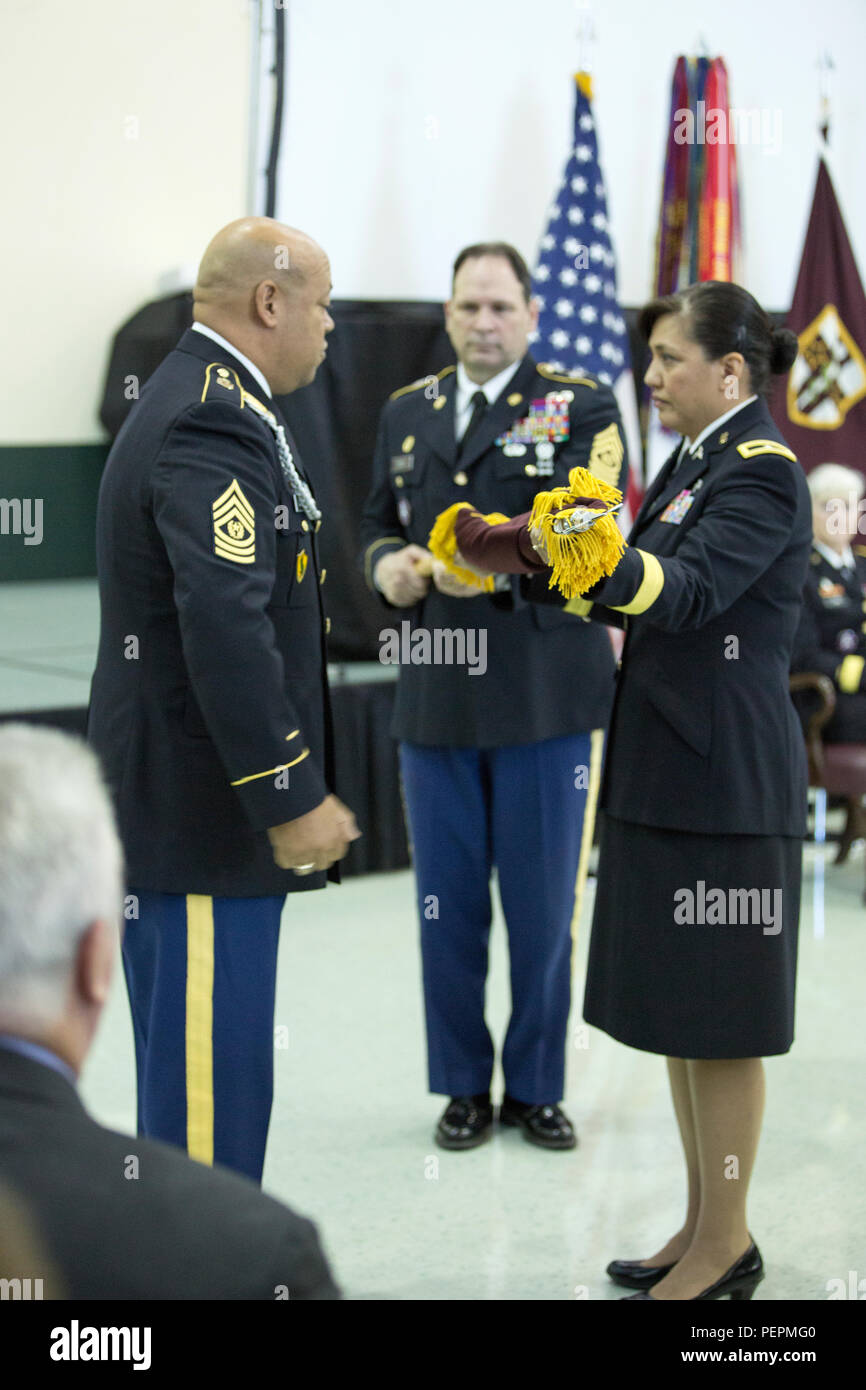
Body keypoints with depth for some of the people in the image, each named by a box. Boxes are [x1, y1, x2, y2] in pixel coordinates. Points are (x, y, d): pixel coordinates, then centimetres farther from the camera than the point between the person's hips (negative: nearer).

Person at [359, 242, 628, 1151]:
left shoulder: (581, 406, -1)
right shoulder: (407, 412, 13)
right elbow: (377, 525, 18)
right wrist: (387, 564, -6)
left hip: (543, 697, -3)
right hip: (435, 698, 3)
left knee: (542, 905, 5)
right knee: (448, 906, 9)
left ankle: (536, 1086, 22)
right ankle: (464, 1086, 24)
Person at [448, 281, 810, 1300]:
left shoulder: (763, 472, -13)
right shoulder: (692, 464, 16)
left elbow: (689, 590, -28)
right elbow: (629, 595, 18)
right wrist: (535, 563, 4)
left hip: (723, 779, -10)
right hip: (663, 770, 10)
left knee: (715, 1017, 0)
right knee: (674, 1006, 15)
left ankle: (727, 1246, 13)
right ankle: (701, 1225, 27)